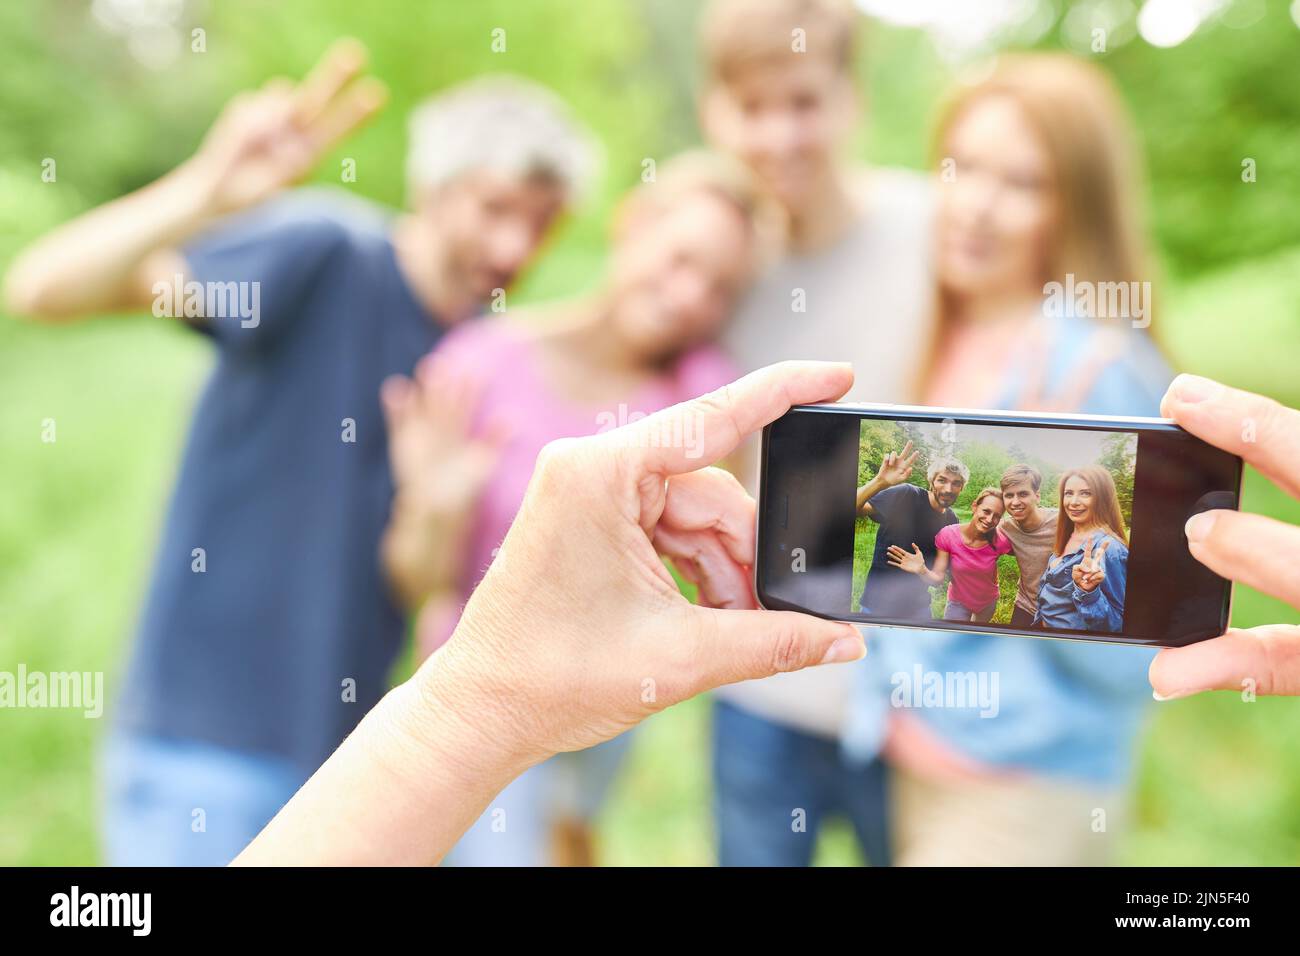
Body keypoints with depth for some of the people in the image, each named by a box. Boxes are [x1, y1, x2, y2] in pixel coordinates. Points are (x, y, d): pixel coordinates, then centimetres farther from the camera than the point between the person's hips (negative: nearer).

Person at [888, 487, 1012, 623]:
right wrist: (922, 571, -45)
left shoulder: (999, 540, -26)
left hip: (988, 603, 2)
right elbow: (938, 578, -27)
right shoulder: (948, 534, -27)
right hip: (958, 603, -2)